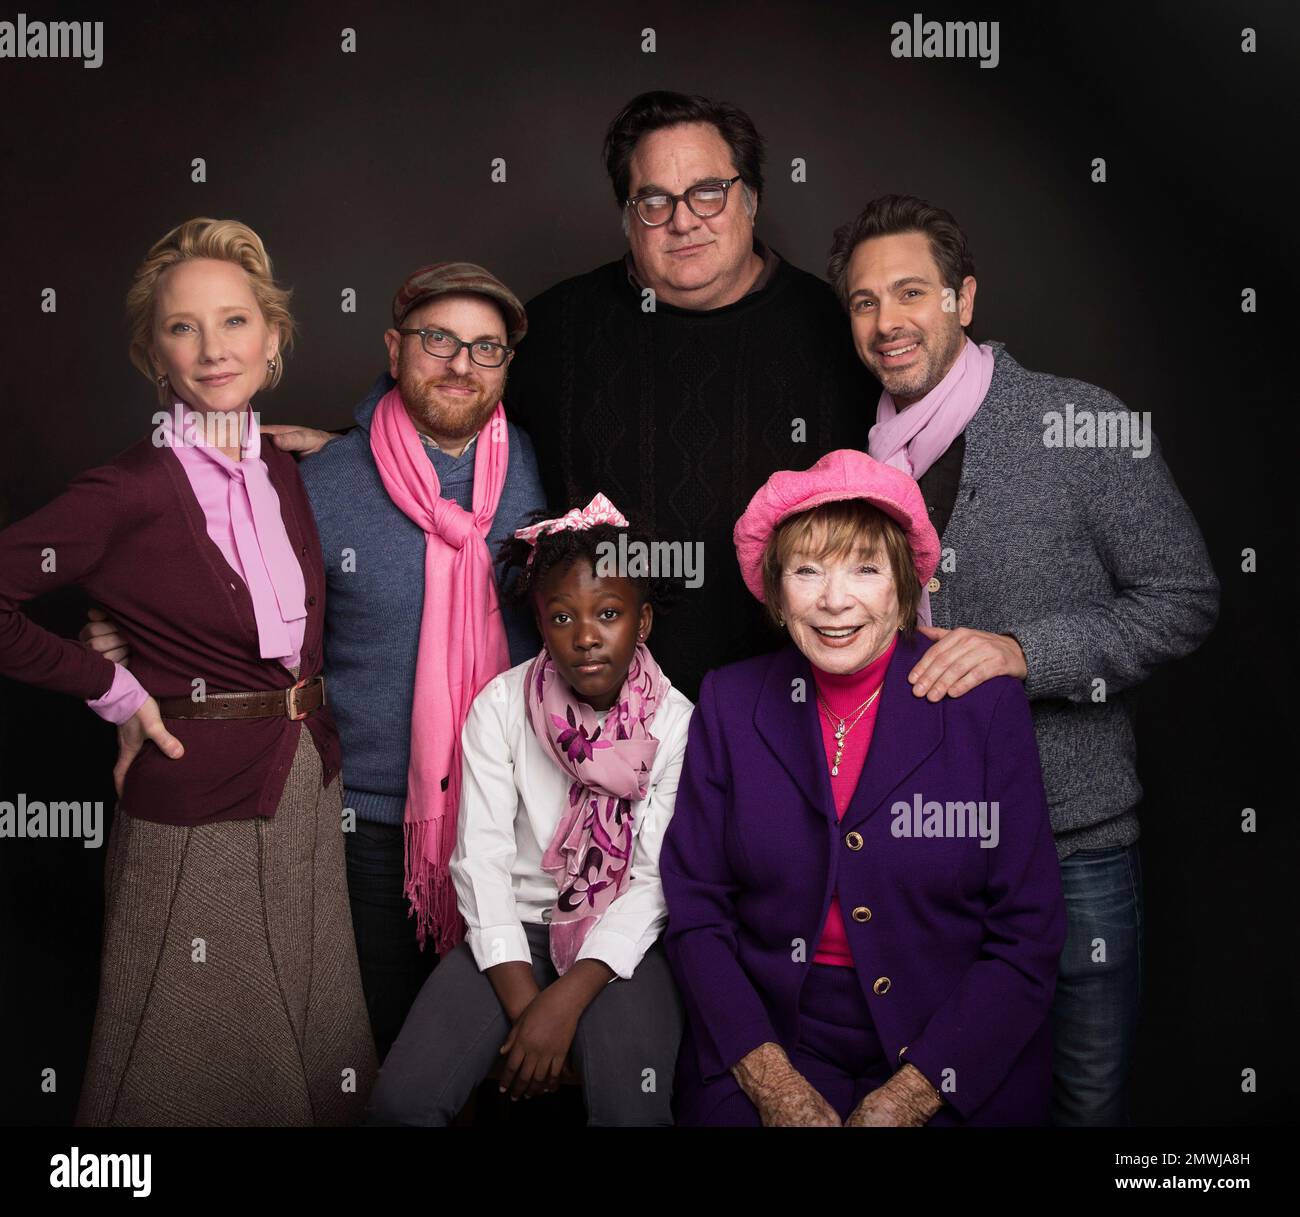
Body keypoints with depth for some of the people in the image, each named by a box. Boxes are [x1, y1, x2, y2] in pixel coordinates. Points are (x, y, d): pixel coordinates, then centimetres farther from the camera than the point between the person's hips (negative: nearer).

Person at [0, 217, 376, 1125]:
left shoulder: (286, 476, 5)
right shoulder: (133, 490, -14)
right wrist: (113, 689, -12)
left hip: (309, 794, 6)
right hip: (191, 806, -6)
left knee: (319, 1058, 19)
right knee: (192, 1063, 12)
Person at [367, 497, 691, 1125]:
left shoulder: (675, 722, -8)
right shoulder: (501, 705, -6)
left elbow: (653, 880, -10)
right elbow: (482, 860, -9)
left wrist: (566, 1001, -20)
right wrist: (524, 1006, -17)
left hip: (621, 934, -1)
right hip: (513, 926, 1)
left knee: (636, 1108, -26)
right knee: (402, 1100, -17)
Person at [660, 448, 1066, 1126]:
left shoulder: (986, 705, -3)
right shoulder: (730, 704, 2)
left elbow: (1028, 937, -3)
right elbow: (696, 912, 2)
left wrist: (911, 1095, -11)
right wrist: (772, 1082, -10)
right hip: (770, 1039, 1)